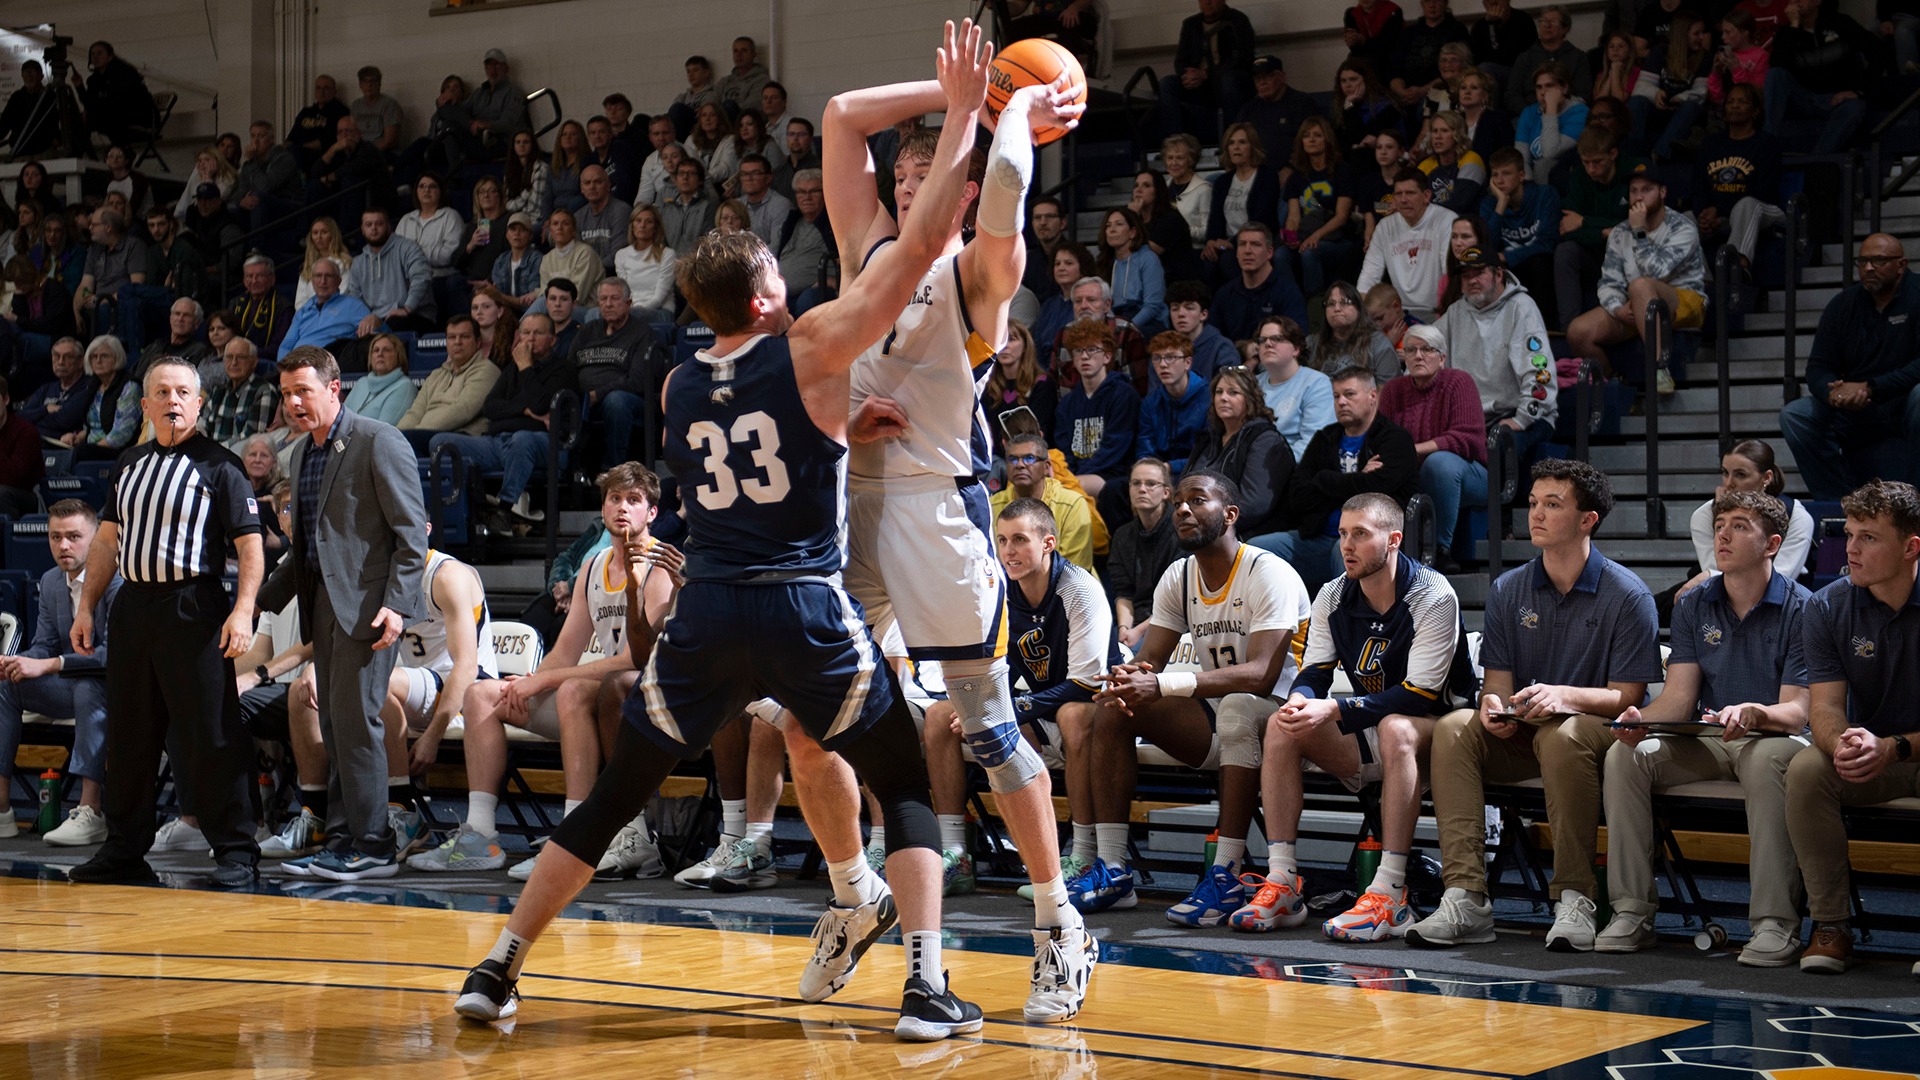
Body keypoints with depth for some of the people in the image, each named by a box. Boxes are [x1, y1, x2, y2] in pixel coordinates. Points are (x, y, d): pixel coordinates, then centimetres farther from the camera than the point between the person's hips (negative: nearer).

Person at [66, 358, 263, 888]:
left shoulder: (218, 465, -3)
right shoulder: (130, 463, 15)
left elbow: (250, 543, -8)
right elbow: (107, 539, 22)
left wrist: (242, 611, -19)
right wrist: (86, 607, 16)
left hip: (194, 609, -6)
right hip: (132, 606, 6)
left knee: (211, 734, -7)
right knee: (127, 731, 11)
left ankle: (236, 852, -2)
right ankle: (124, 850, 20)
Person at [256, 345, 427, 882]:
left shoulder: (379, 443, -8)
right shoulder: (301, 454, 17)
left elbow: (412, 531, -11)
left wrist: (396, 604, -19)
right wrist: (265, 599, 19)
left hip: (367, 604, -8)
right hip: (323, 601, 8)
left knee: (356, 719, -10)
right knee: (334, 724, 8)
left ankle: (372, 846, -5)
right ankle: (342, 839, 13)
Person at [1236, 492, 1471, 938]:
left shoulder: (1434, 598, -16)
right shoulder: (1332, 598, 3)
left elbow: (1420, 695, -23)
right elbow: (1314, 673, 2)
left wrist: (1333, 710, -30)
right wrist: (1300, 700, -25)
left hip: (1431, 732, -6)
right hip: (1363, 739, 6)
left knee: (1396, 728, -38)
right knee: (1282, 726, -16)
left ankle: (1389, 896, -42)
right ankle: (1282, 884, -22)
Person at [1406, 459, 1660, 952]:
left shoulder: (1627, 595, -5)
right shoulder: (1509, 590, 9)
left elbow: (1625, 697, -8)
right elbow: (1497, 682, 8)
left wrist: (1563, 696, -26)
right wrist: (1495, 706, -18)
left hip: (1596, 731, -4)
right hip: (1520, 734, 4)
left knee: (1562, 735, -39)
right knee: (1454, 727, -26)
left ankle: (1575, 898, -32)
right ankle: (1465, 897, -33)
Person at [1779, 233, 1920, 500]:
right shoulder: (1843, 305, 5)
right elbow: (1818, 368, 3)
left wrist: (1869, 388, -30)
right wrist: (1831, 393, -22)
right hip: (1854, 411, 5)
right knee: (1793, 416, -15)